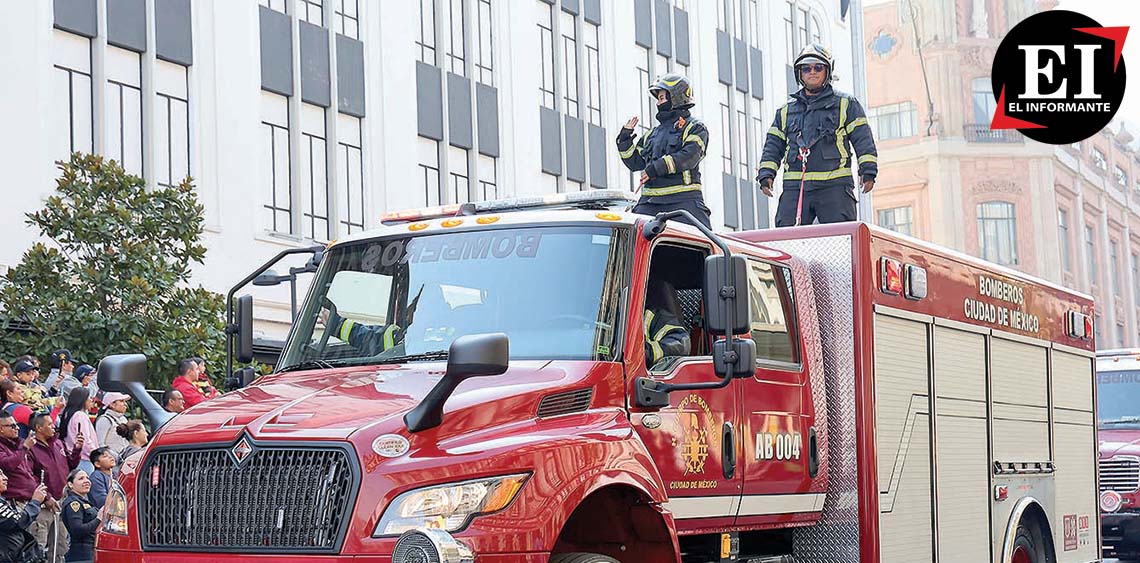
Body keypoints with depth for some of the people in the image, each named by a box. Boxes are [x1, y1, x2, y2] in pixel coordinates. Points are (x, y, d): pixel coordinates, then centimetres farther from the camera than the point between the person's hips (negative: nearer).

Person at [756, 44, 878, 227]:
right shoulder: (786, 111, 21)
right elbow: (773, 145, 20)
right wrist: (766, 174, 5)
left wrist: (868, 171, -5)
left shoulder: (846, 104, 12)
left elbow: (863, 138, 6)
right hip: (794, 188, 3)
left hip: (835, 186, -3)